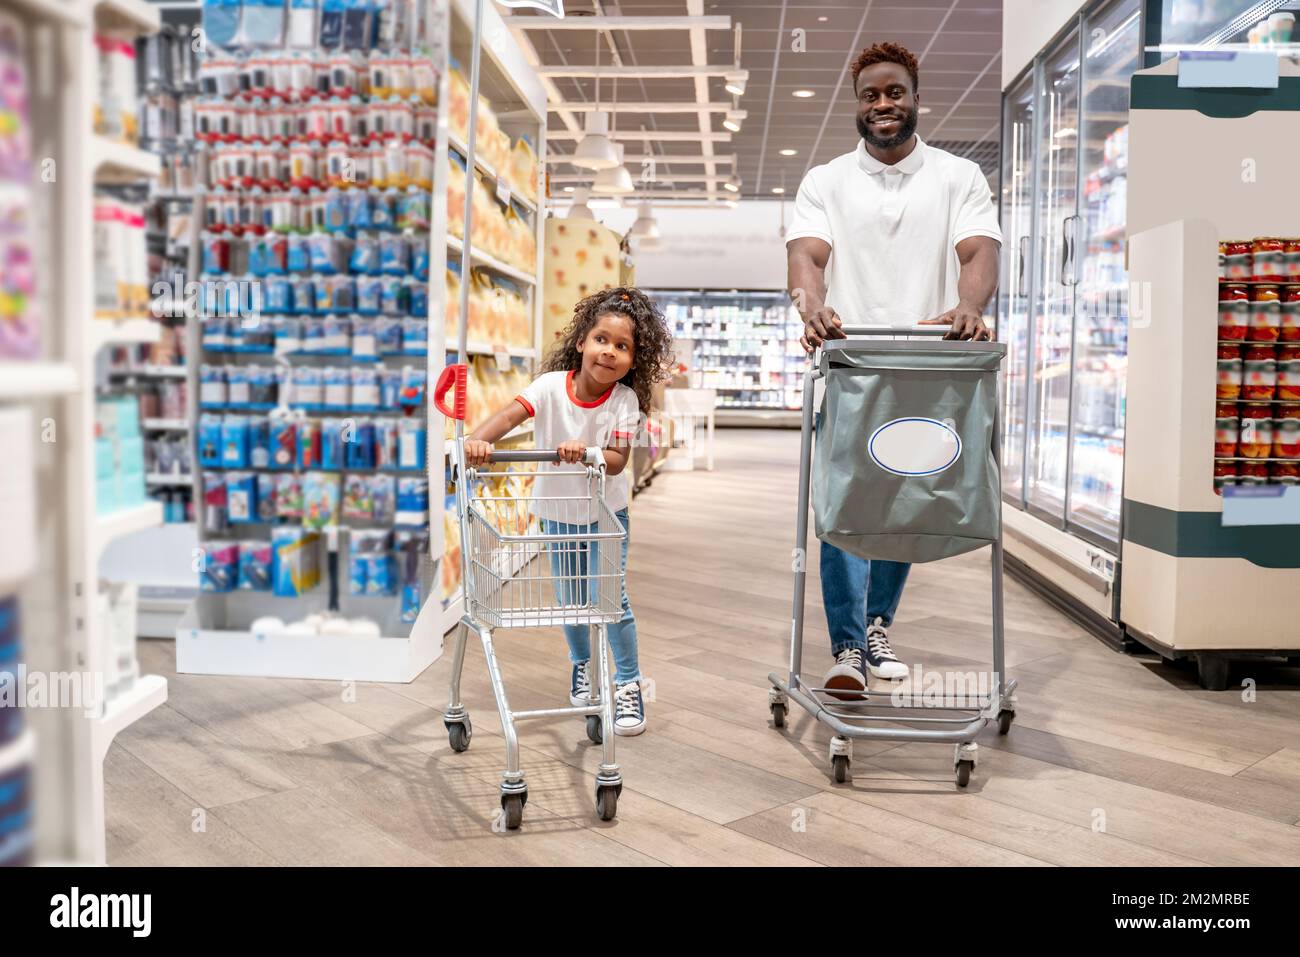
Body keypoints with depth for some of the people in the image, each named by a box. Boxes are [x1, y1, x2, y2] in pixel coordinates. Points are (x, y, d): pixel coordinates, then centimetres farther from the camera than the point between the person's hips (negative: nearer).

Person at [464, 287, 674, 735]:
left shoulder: (625, 399, -19)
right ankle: (581, 665, 42)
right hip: (558, 511, 2)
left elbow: (618, 461, -25)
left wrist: (585, 451, -45)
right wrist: (478, 439, -53)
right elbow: (512, 412, -35)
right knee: (569, 598, 16)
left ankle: (628, 684, 11)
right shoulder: (552, 385, -19)